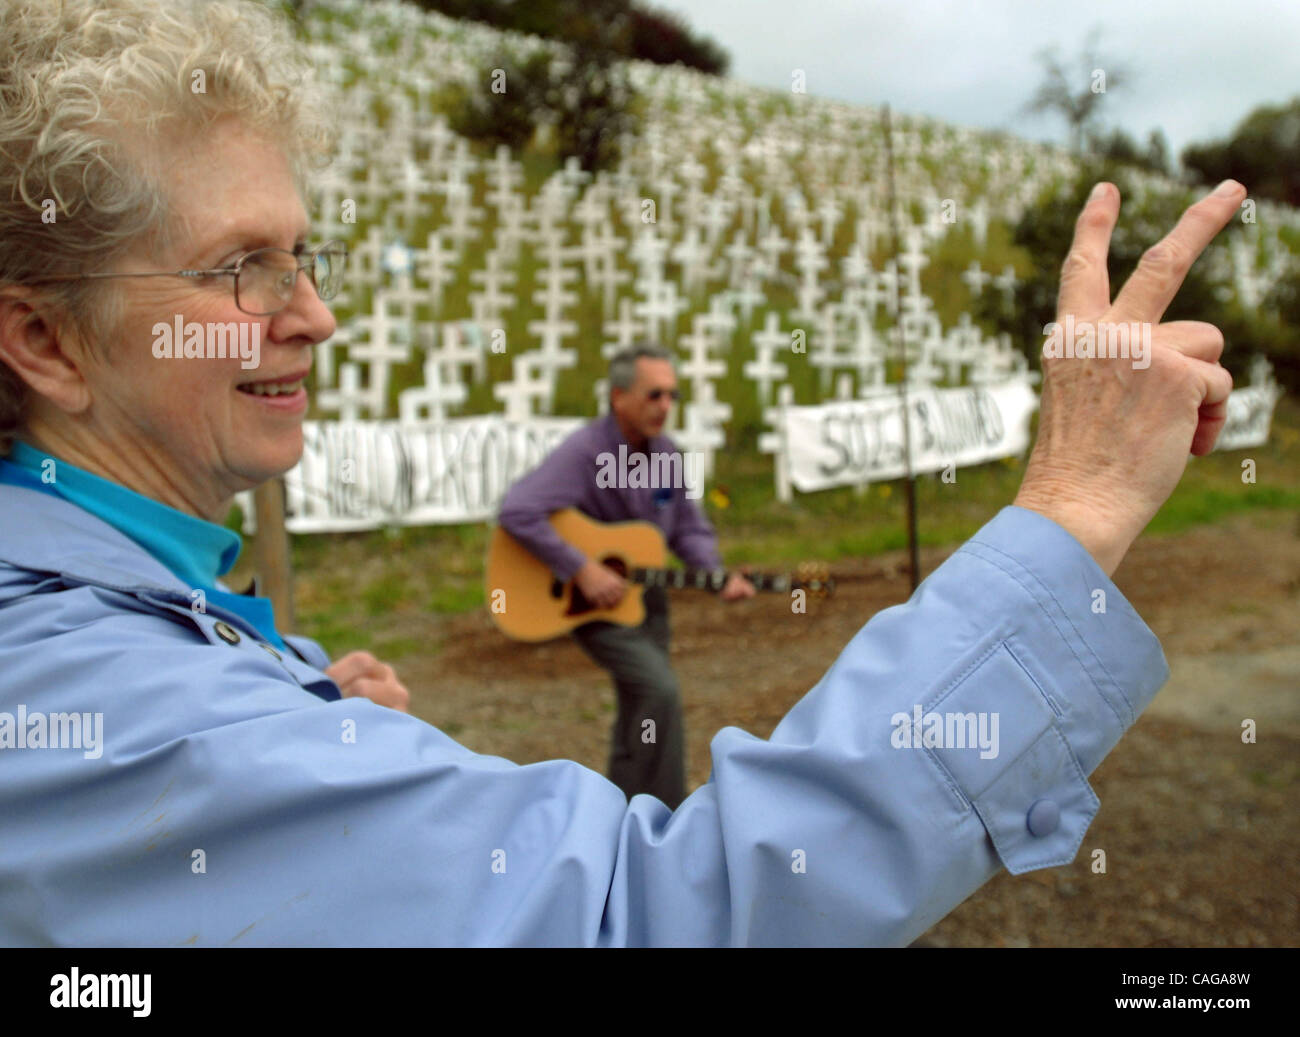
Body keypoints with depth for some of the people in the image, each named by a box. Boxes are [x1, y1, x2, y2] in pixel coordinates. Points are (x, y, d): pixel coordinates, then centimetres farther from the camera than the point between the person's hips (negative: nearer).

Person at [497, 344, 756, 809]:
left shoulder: (668, 456, -1)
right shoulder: (584, 452, -22)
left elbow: (690, 530, 6)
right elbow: (516, 512, -31)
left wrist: (719, 577, -13)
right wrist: (582, 570, -31)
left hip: (642, 596, 7)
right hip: (588, 599, -7)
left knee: (639, 712, 13)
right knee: (659, 688, -21)